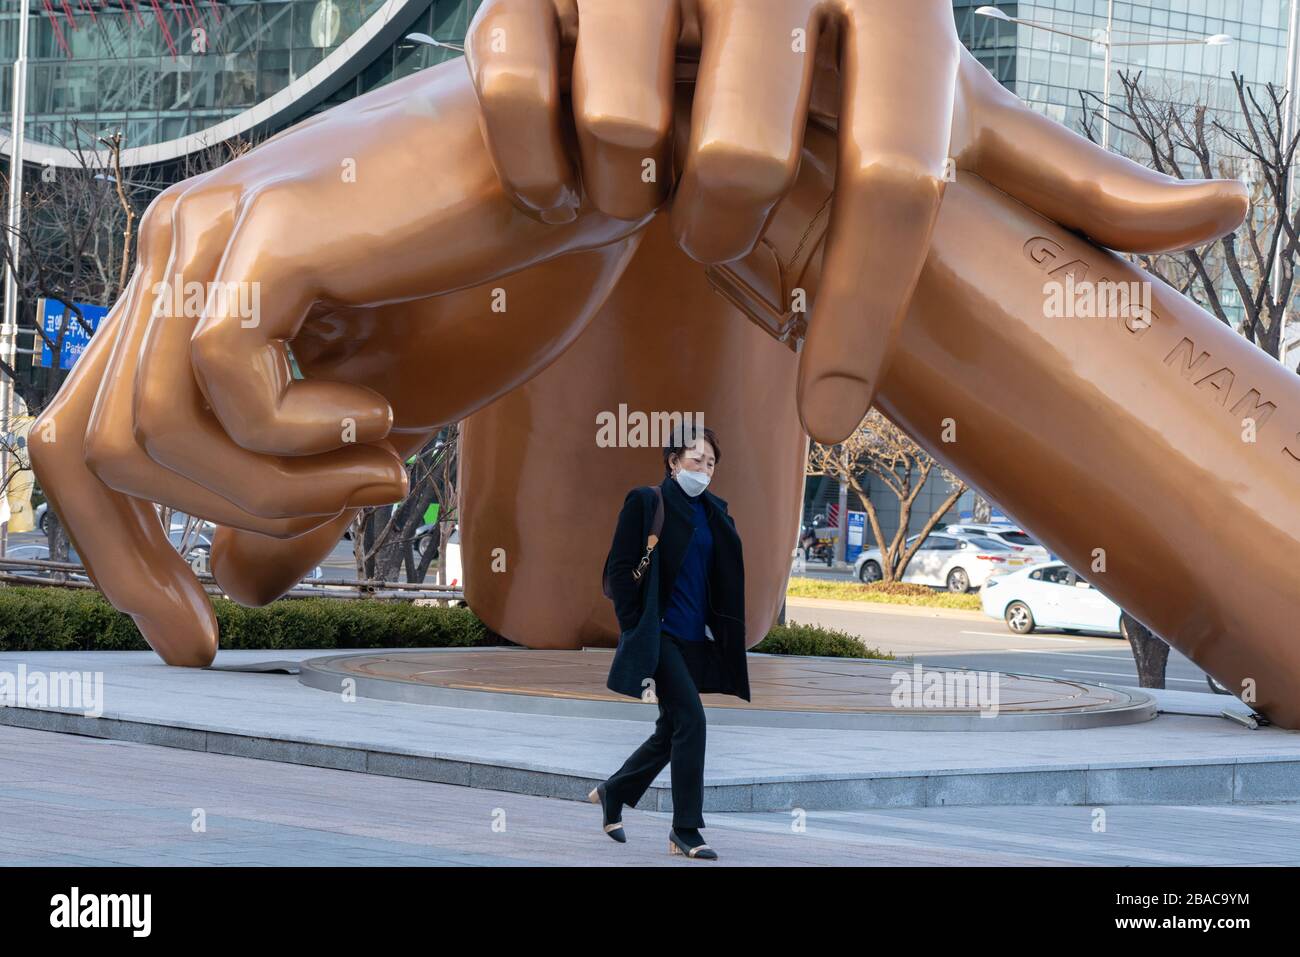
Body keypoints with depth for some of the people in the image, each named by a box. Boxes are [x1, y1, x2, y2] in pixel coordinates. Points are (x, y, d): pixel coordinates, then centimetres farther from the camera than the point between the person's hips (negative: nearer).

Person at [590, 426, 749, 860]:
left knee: (672, 730, 12)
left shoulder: (714, 512, 13)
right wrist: (636, 628, -12)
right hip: (660, 635, -7)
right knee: (690, 719, -15)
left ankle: (612, 792, 34)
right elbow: (620, 567, -8)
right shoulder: (645, 503, -4)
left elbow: (727, 577, 18)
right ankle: (686, 831, -8)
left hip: (696, 639, 7)